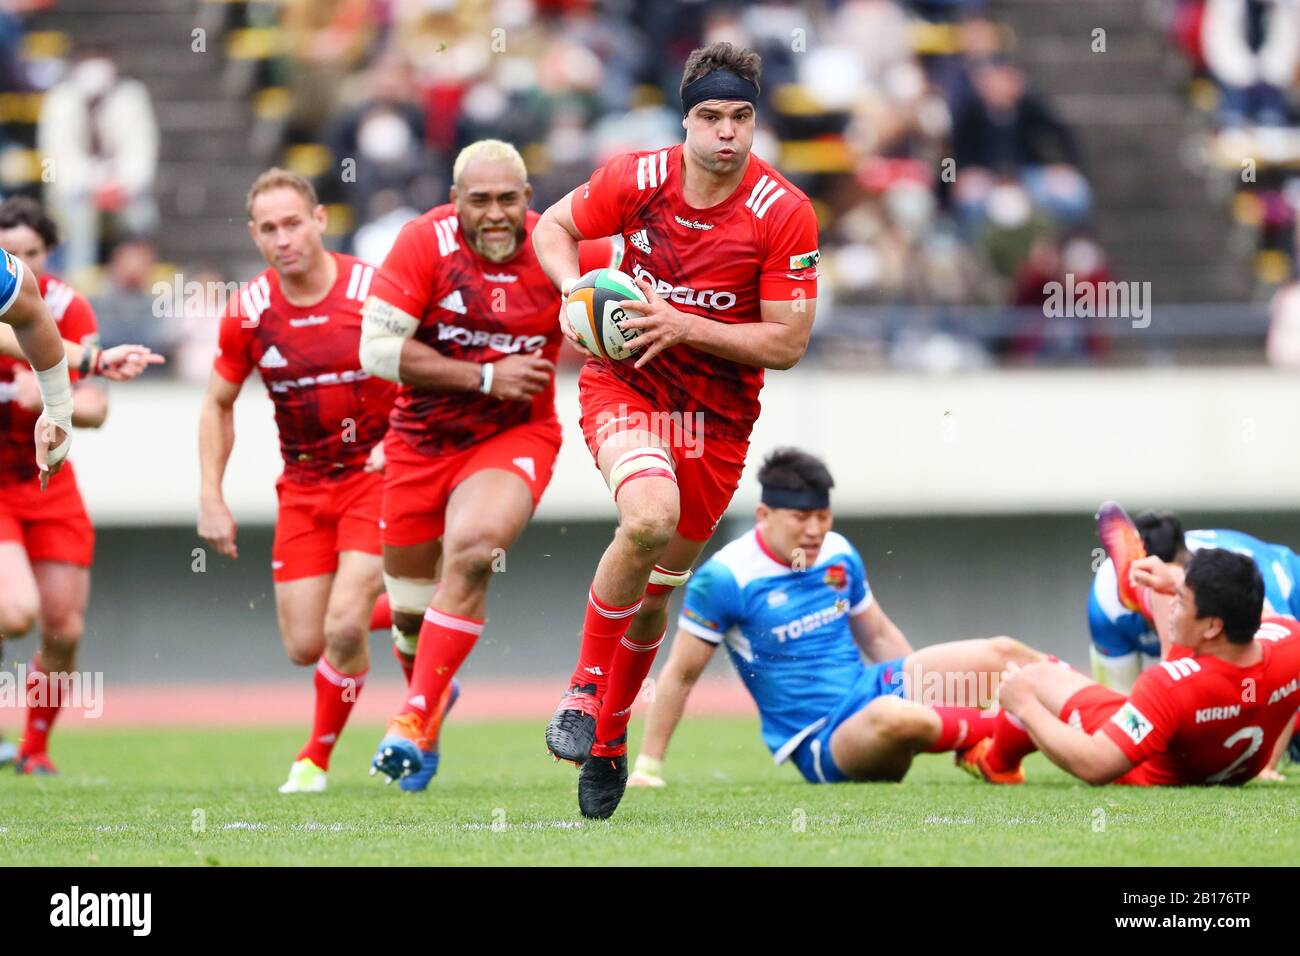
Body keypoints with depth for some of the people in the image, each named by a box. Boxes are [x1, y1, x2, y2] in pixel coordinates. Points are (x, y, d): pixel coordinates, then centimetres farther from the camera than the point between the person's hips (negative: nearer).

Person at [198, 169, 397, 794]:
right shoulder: (248, 311, -3)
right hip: (301, 489, 4)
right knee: (304, 645, 0)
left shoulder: (373, 291, -15)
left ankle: (318, 757, 7)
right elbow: (218, 404, 11)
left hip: (377, 478, -4)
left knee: (342, 629, -18)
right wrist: (211, 498, 4)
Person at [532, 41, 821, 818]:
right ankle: (585, 691, -15)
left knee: (657, 591, 10)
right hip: (624, 383, -1)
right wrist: (575, 290, -11)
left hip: (718, 416, 1)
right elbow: (553, 227, 9)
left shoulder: (785, 214, -14)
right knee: (650, 518, -31)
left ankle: (608, 744, 32)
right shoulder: (637, 178, -10)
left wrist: (684, 326, -22)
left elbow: (787, 343, -13)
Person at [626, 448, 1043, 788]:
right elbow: (680, 675, -8)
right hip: (822, 746, -7)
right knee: (892, 715, -39)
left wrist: (927, 687, 20)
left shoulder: (840, 555, 5)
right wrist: (647, 768, -8)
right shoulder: (724, 577, -14)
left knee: (1001, 653, -7)